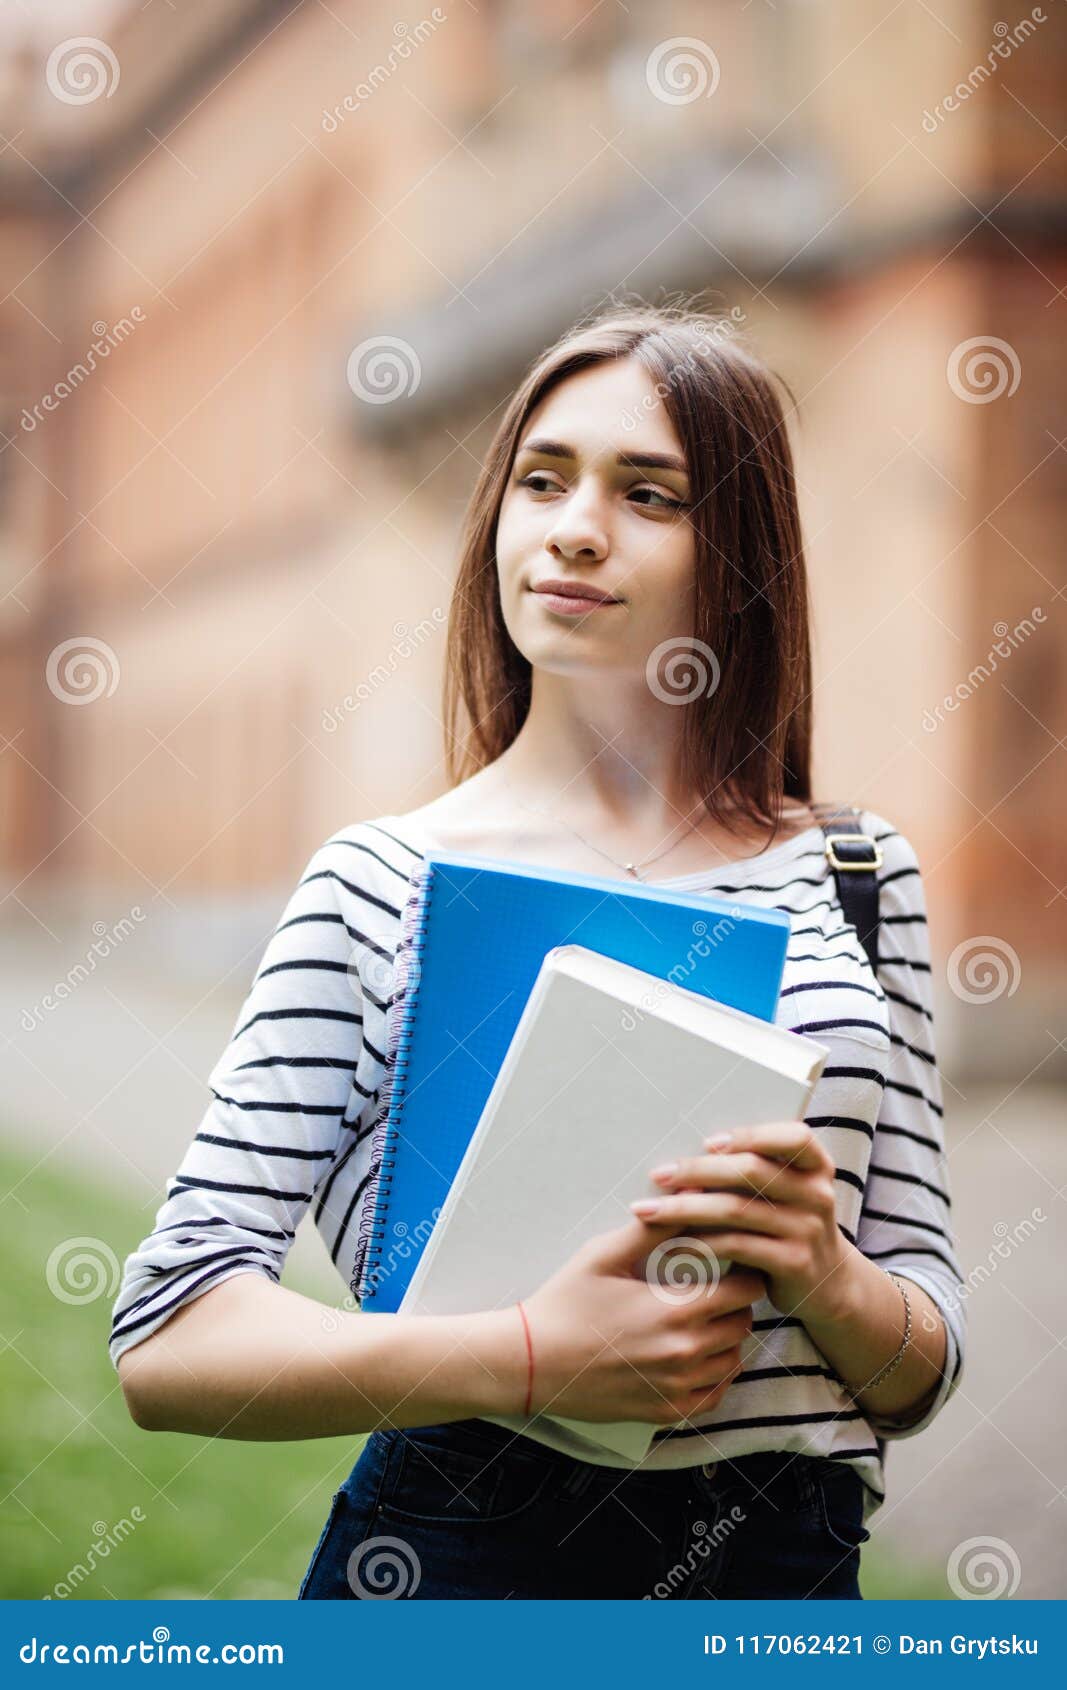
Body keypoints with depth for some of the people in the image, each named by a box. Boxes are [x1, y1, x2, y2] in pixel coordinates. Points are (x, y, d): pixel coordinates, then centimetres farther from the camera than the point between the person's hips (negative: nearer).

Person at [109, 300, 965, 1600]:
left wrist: (826, 1279, -17)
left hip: (785, 1570, 3)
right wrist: (533, 1356, -23)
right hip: (458, 1555, -2)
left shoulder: (857, 878, 2)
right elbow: (167, 1345, -11)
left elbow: (921, 1372, 5)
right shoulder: (378, 885, -6)